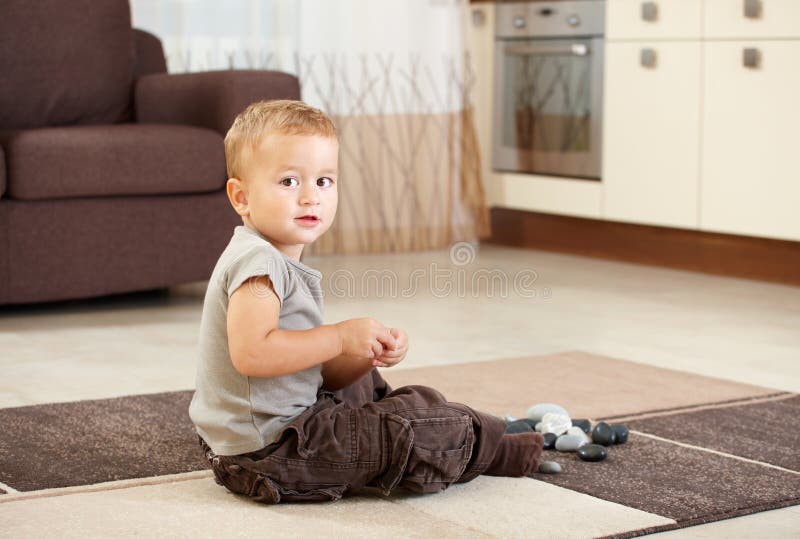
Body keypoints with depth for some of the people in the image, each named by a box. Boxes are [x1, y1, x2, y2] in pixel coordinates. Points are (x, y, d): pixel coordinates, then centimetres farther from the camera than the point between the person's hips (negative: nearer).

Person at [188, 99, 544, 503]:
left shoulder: (279, 263, 14)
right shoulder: (258, 261, -19)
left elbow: (321, 374, 14)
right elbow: (251, 353, -34)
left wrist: (371, 354, -5)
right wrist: (342, 337, -25)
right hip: (267, 450, -11)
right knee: (420, 417, -6)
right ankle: (493, 451, 20)